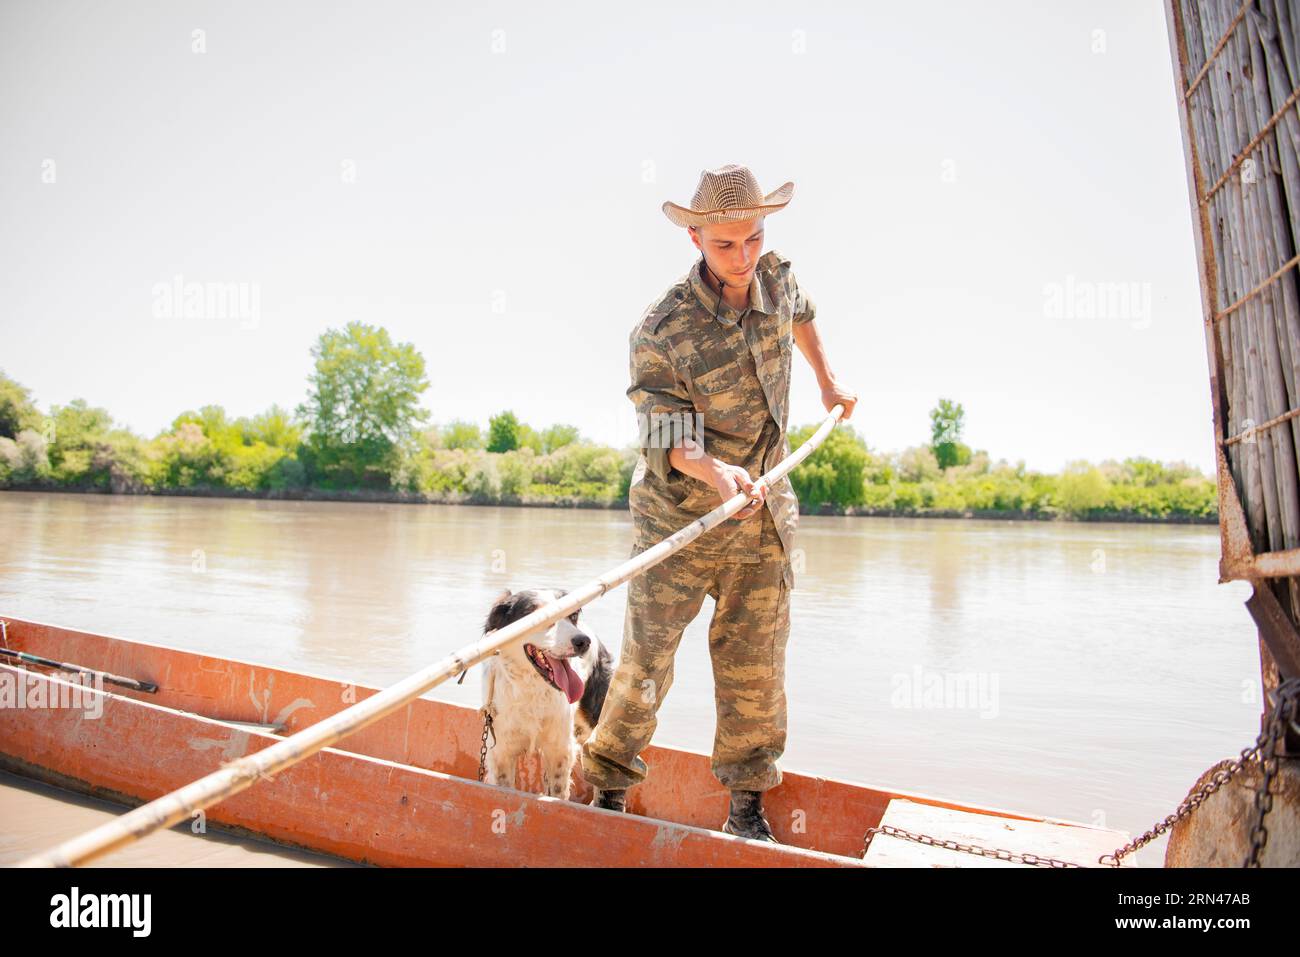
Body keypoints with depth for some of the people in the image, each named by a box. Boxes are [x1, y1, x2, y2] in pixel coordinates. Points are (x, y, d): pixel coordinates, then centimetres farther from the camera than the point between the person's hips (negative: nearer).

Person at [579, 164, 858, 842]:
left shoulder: (775, 277, -1)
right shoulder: (659, 332, -18)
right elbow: (665, 438, -22)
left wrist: (827, 381, 30)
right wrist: (714, 471, -42)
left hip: (764, 518, 4)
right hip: (679, 518, -4)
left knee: (754, 671, 8)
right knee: (644, 663, 4)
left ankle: (746, 807, 25)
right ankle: (609, 791, 25)